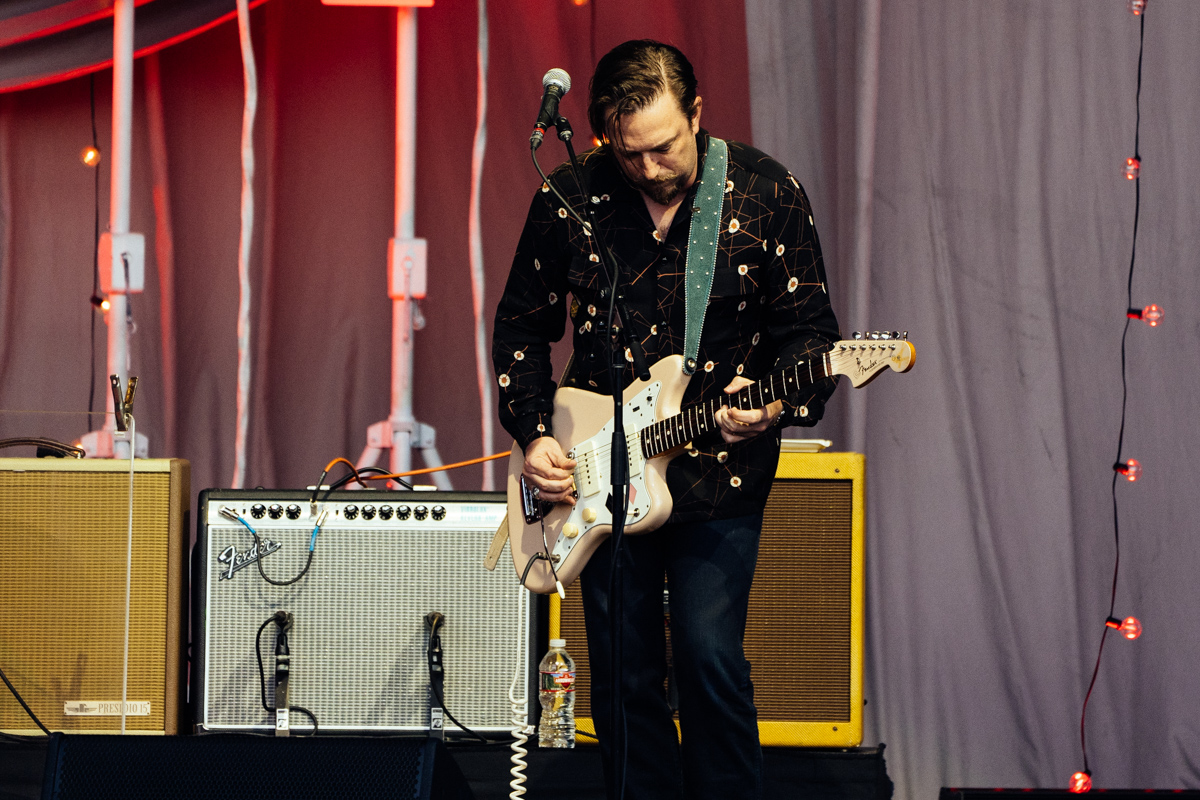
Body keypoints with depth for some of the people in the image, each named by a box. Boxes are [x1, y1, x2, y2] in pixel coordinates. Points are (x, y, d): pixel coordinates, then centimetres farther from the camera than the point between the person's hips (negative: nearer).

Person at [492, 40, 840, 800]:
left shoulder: (765, 192, -7)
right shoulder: (569, 198, -2)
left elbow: (811, 328, -2)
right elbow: (522, 325, 10)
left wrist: (777, 404, -21)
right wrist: (534, 433, -1)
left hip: (720, 477, -2)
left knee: (710, 659, -10)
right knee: (622, 674, 6)